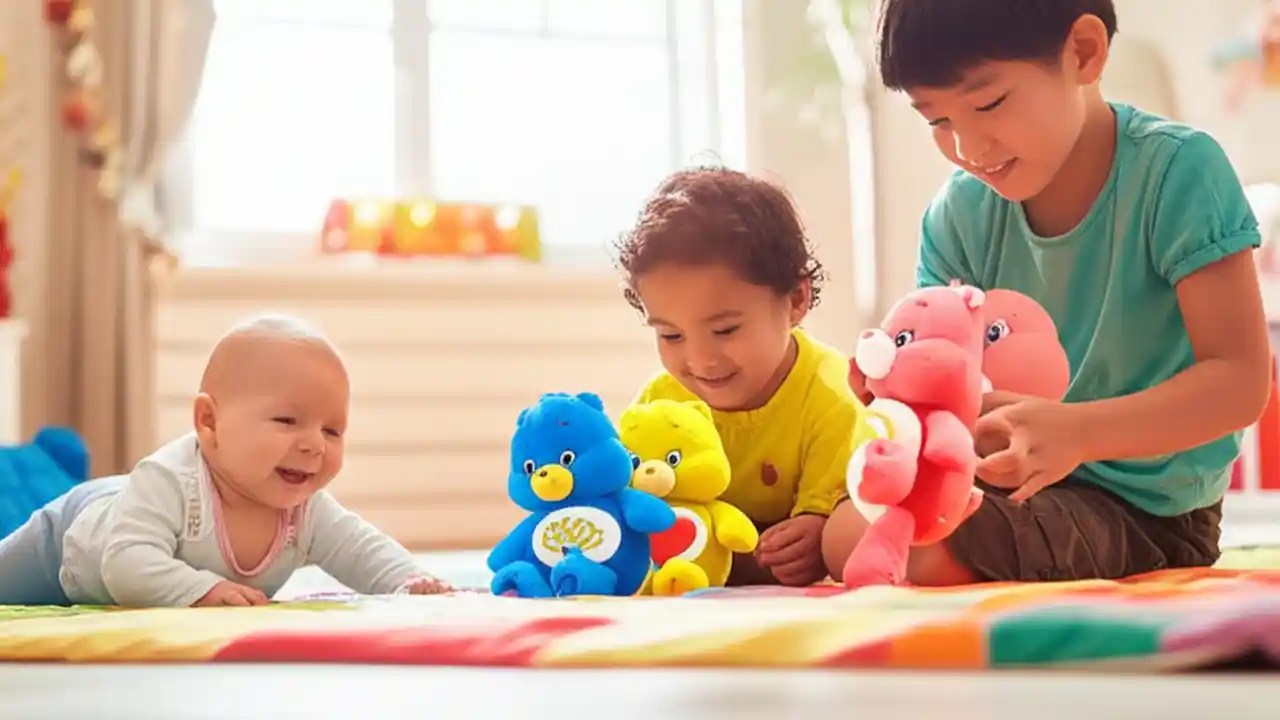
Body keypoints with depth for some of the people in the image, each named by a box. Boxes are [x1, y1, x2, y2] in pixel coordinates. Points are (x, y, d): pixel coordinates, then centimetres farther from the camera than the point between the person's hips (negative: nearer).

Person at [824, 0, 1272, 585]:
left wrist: (1076, 431, -39)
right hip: (1028, 478, 6)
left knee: (921, 553, -26)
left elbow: (1240, 380, -23)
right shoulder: (960, 212, -2)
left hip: (1146, 507, -6)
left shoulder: (1174, 170, -18)